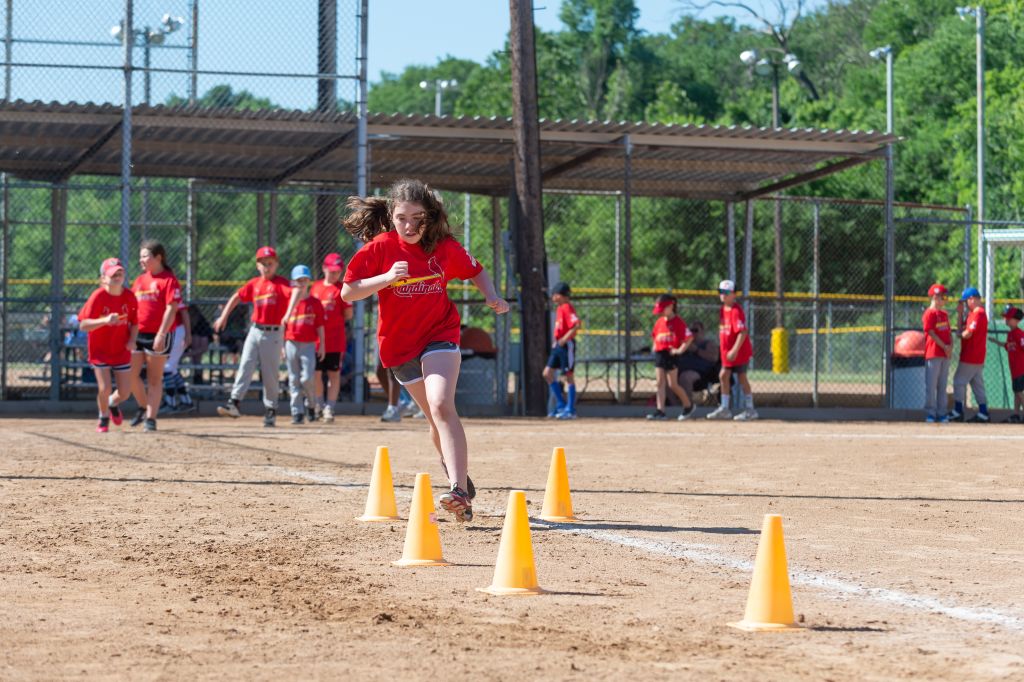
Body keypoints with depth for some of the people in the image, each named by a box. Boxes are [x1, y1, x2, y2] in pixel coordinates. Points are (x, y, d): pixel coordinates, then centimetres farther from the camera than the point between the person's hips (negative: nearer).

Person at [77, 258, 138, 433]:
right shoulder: (98, 297, -18)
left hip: (122, 351, 3)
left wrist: (132, 340, -12)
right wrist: (105, 320, -37)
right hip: (100, 350, -3)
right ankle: (104, 418, 19)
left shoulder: (129, 296, -7)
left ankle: (113, 404, 41)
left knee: (125, 391, 4)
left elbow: (134, 322, 6)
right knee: (104, 388, -11)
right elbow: (83, 325, -22)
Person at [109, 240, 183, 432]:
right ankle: (144, 407, 27)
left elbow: (171, 309, -13)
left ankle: (150, 418, 3)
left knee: (154, 379, 0)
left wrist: (161, 334, -20)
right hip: (137, 334, 6)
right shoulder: (140, 280, 15)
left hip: (157, 336, -6)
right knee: (131, 375, 6)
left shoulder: (169, 280, -6)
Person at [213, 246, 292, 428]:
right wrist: (223, 317, 11)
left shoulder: (281, 283, -6)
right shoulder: (254, 284, 9)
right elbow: (236, 297, 18)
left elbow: (294, 294, -23)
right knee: (245, 366, -6)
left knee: (270, 373, 2)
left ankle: (270, 409, 11)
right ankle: (234, 403, -13)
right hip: (255, 331, 4)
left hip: (273, 333, -4)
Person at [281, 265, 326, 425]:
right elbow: (283, 325, 7)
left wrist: (322, 345, 0)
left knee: (308, 378, -11)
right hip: (292, 344, 2)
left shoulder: (315, 302, 4)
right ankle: (297, 412, 4)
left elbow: (320, 326, 5)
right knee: (294, 380, 1)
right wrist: (282, 346, 3)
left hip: (309, 344, -2)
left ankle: (311, 405, 12)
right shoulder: (288, 301, 7)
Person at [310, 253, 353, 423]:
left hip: (335, 340, -4)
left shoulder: (342, 289, -1)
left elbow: (348, 314, -2)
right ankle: (319, 404, 24)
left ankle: (329, 408, 0)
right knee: (315, 373, 6)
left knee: (334, 373, -2)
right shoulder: (316, 286, 12)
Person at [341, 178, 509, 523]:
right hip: (399, 345, 2)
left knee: (441, 405, -24)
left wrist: (492, 296, -6)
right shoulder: (380, 247, -8)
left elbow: (475, 271, 13)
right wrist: (386, 278, -26)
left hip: (440, 335, -2)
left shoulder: (445, 247, -5)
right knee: (437, 417, 12)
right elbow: (347, 292, -11)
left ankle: (460, 491, -34)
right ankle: (455, 471, 37)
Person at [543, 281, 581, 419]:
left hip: (566, 345, -10)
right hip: (557, 345, 10)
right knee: (547, 373, 7)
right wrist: (555, 339, 13)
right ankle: (561, 404, 13)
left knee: (569, 376, -3)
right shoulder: (560, 308, 15)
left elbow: (576, 326, -25)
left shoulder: (567, 308, -14)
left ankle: (570, 410, 2)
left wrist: (564, 339, -23)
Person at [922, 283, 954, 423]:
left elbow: (949, 332, 17)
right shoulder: (929, 313, -7)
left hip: (945, 354, 8)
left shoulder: (944, 314, 18)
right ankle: (930, 413, -2)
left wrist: (950, 346, -1)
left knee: (942, 385, 10)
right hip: (933, 353, -8)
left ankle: (941, 413, 13)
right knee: (931, 385, -5)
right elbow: (931, 332, -13)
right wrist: (944, 346, -15)